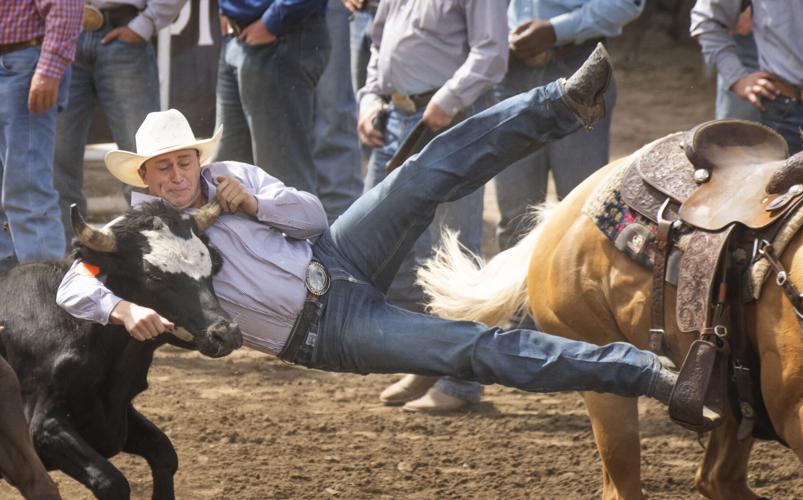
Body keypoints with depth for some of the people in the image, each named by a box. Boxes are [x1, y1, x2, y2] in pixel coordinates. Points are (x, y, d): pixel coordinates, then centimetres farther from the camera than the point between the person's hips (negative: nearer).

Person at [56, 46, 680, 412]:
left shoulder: (229, 177, 8)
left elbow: (312, 213, 7)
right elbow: (73, 288, -13)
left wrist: (254, 204, -12)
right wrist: (125, 310, -34)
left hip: (335, 259, 5)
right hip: (324, 332, -5)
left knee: (429, 176, -19)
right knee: (477, 348, -19)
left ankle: (570, 101, -23)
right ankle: (645, 374, -25)